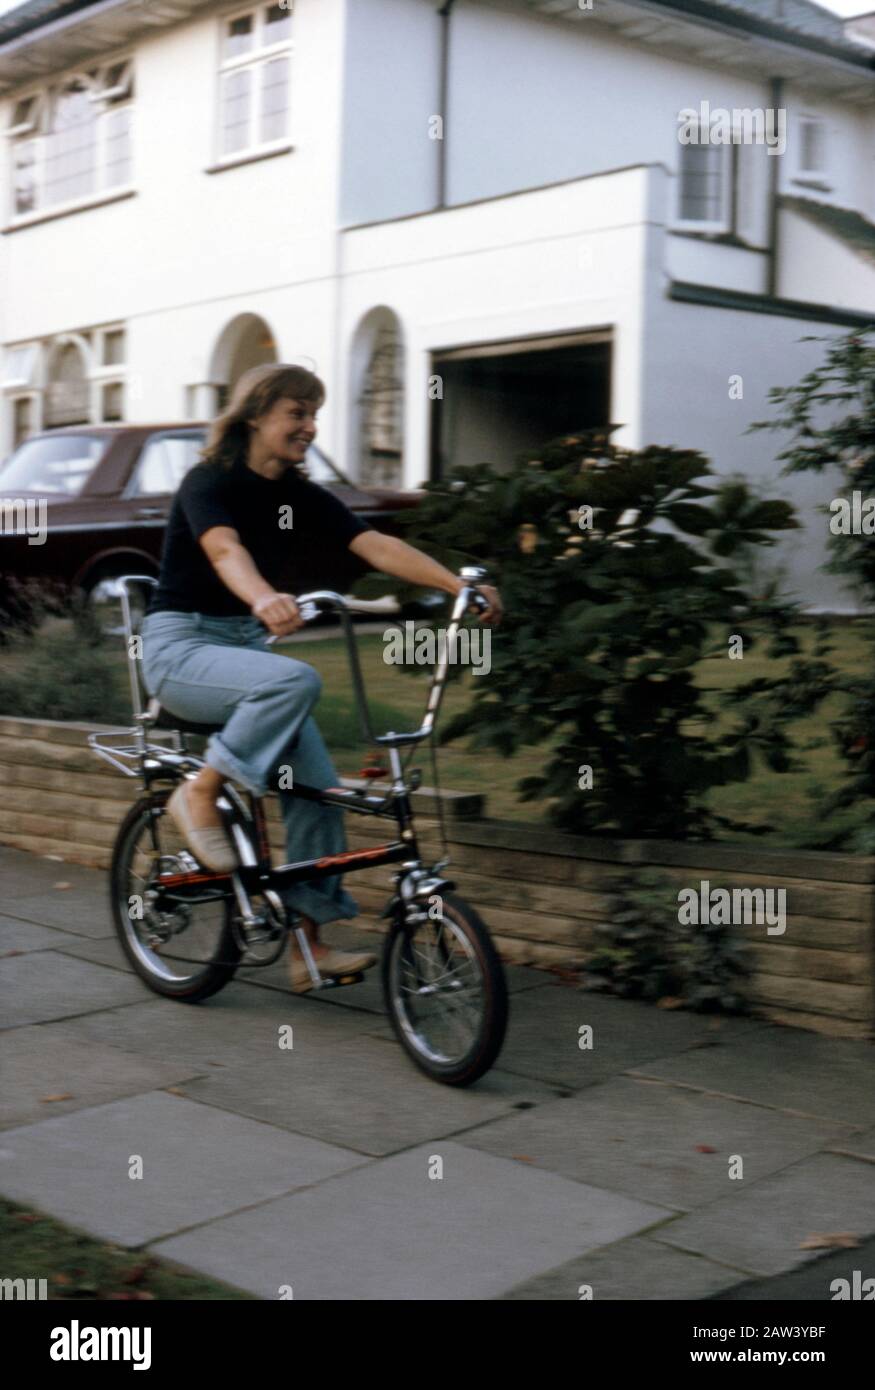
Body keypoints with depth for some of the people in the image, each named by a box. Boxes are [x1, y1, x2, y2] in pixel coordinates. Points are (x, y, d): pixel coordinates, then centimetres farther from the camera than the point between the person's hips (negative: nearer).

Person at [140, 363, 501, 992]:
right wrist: (265, 599, -56)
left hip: (247, 644, 6)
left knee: (318, 787, -7)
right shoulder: (209, 482, -13)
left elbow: (376, 545, -7)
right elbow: (225, 549, -34)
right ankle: (200, 794, -16)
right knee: (295, 679, -35)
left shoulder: (302, 498, 5)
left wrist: (460, 586, -21)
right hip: (181, 644, -6)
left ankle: (310, 943, 1)